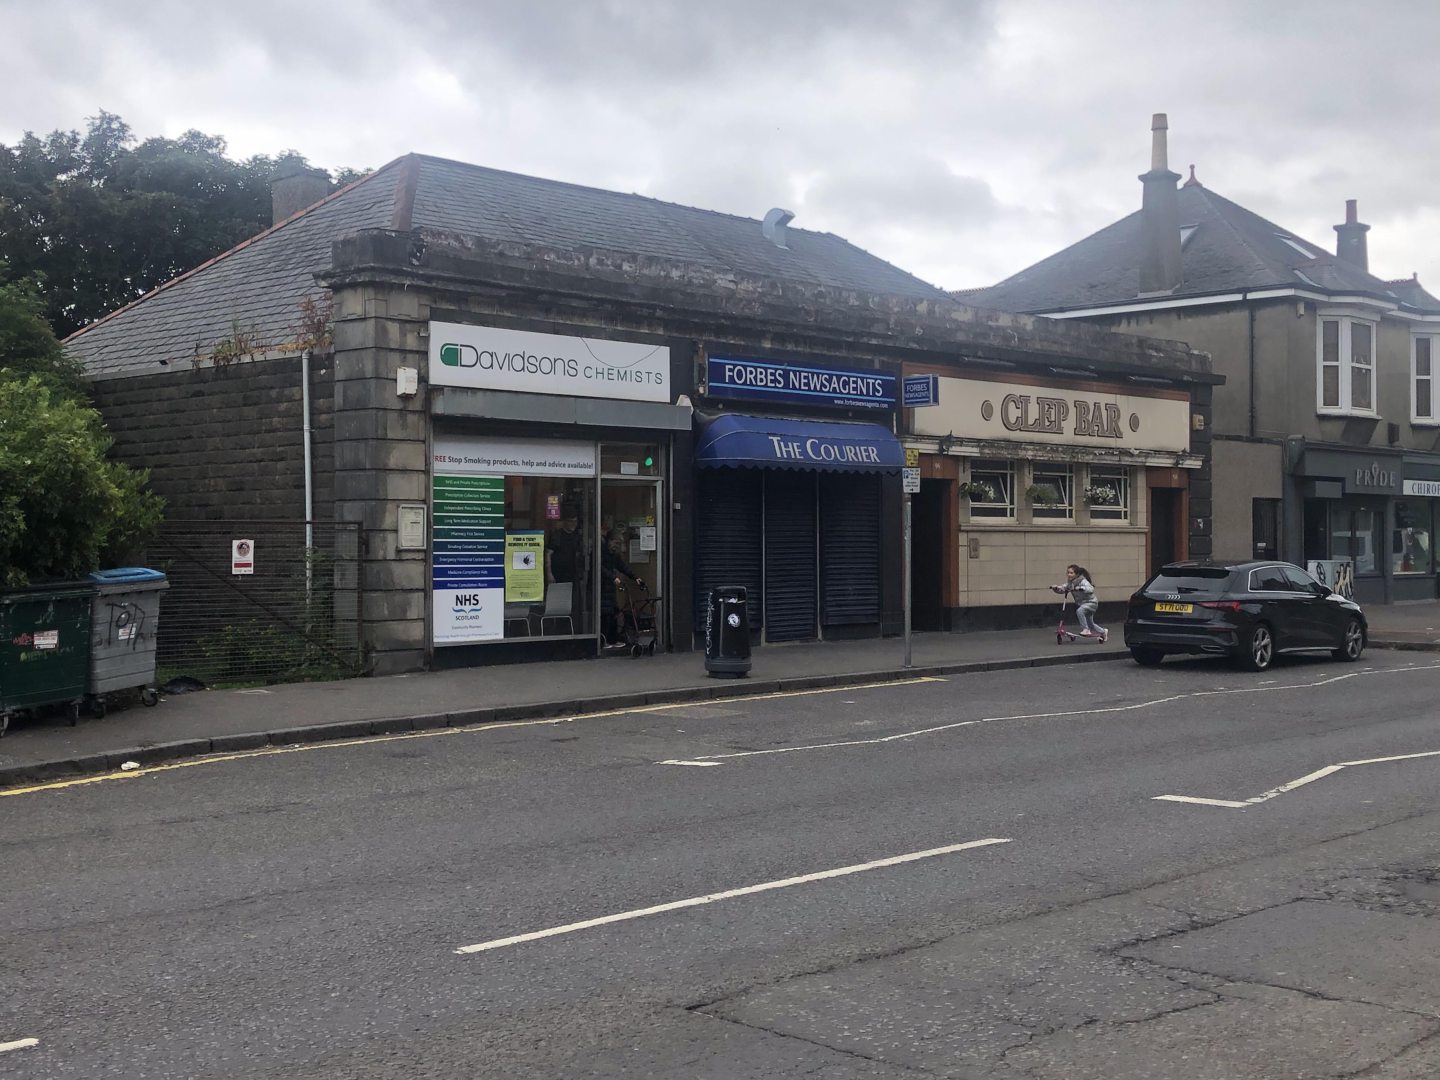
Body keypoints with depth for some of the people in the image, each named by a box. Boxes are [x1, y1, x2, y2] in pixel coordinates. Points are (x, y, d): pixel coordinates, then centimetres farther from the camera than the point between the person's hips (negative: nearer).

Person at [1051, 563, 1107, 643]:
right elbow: (1063, 589, 0)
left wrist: (1080, 588, -53)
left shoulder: (1083, 581, -23)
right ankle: (1103, 632, 42)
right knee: (1090, 624, 18)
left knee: (1079, 611, -36)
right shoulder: (1070, 583, -2)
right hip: (1081, 603, 8)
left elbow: (1091, 589, -38)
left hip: (1091, 602, -8)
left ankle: (1086, 629, -27)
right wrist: (1056, 588, -22)